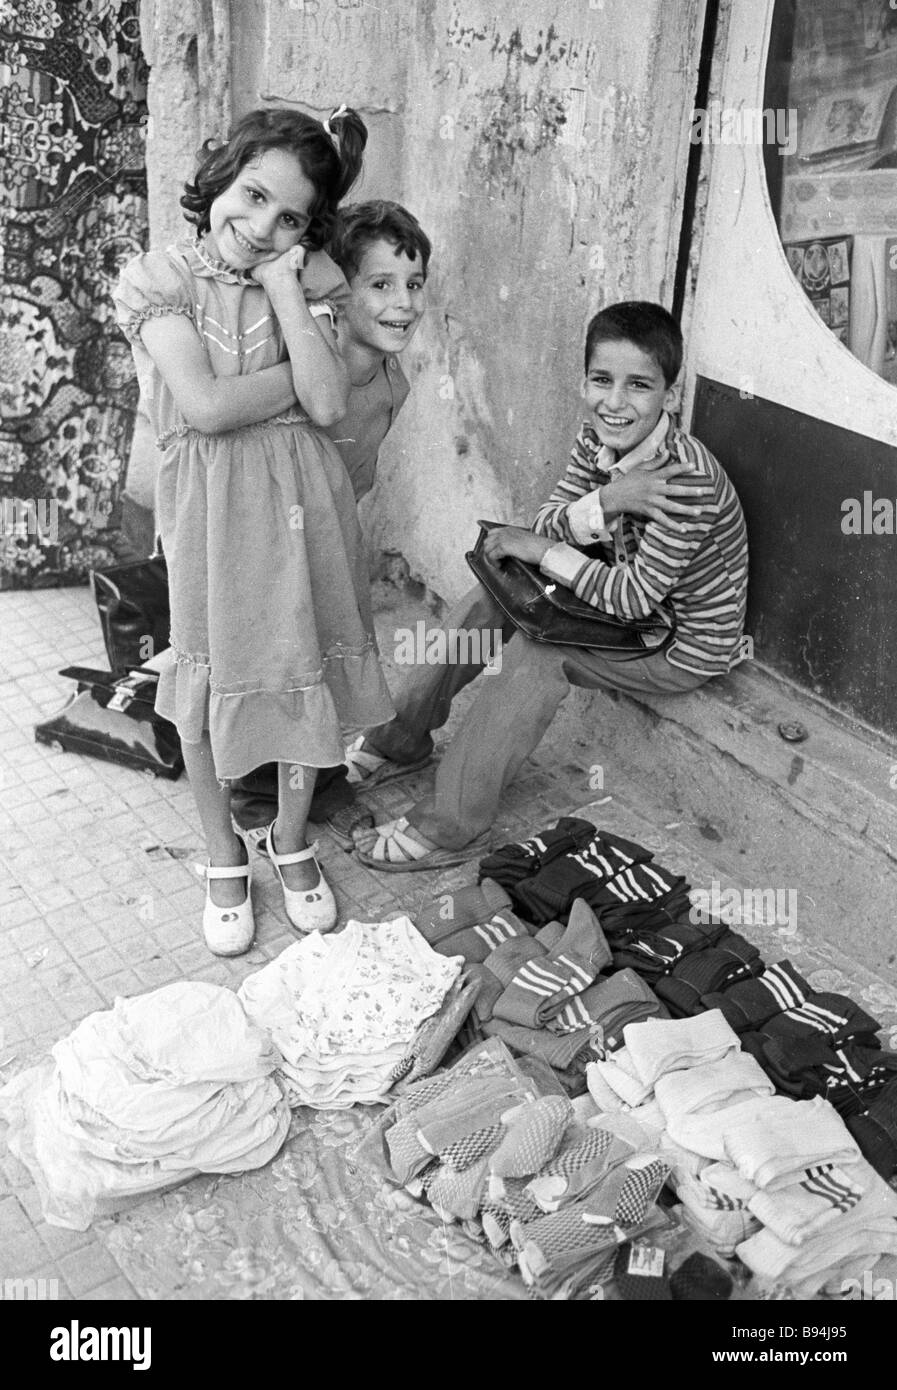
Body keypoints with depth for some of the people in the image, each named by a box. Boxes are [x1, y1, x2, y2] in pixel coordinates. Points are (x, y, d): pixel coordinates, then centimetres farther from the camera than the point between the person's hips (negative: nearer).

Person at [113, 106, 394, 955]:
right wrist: (301, 376, -10)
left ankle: (291, 842, 34)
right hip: (209, 503, -2)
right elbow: (207, 406, -18)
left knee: (306, 670, 11)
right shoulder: (159, 280, -6)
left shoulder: (308, 280, 1)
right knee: (209, 683, 8)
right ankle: (224, 856, 30)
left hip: (301, 499, 2)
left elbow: (328, 405, -13)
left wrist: (283, 287, -13)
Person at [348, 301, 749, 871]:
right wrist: (606, 500, -30)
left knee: (536, 651, -24)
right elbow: (549, 525, -10)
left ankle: (452, 828, -14)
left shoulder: (688, 478, -32)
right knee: (492, 597, 1)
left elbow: (636, 598, -30)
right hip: (630, 593, 8)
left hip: (686, 643, -8)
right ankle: (401, 738, 17)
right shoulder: (599, 439, -8)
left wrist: (540, 549, -24)